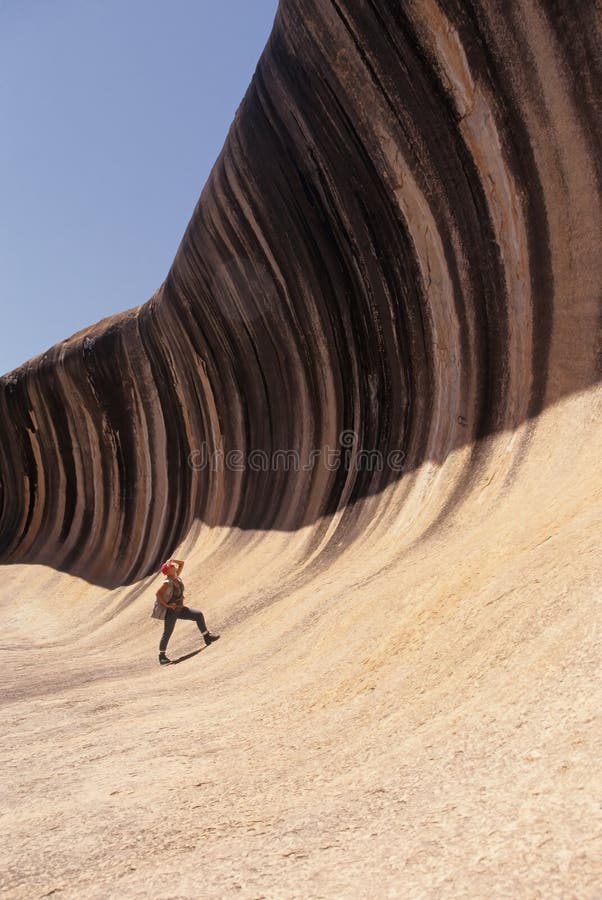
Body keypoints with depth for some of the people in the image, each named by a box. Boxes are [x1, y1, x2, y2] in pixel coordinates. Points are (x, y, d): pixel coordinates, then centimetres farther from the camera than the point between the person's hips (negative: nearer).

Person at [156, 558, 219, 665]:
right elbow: (158, 594, -26)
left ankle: (207, 637, 9)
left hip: (180, 609, 7)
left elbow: (182, 563, 9)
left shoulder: (176, 576, 1)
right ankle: (162, 655, 12)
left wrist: (173, 560, -7)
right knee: (167, 633, -2)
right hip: (171, 611, -7)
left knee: (198, 614, 0)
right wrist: (166, 605, -22)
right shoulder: (167, 583, -21)